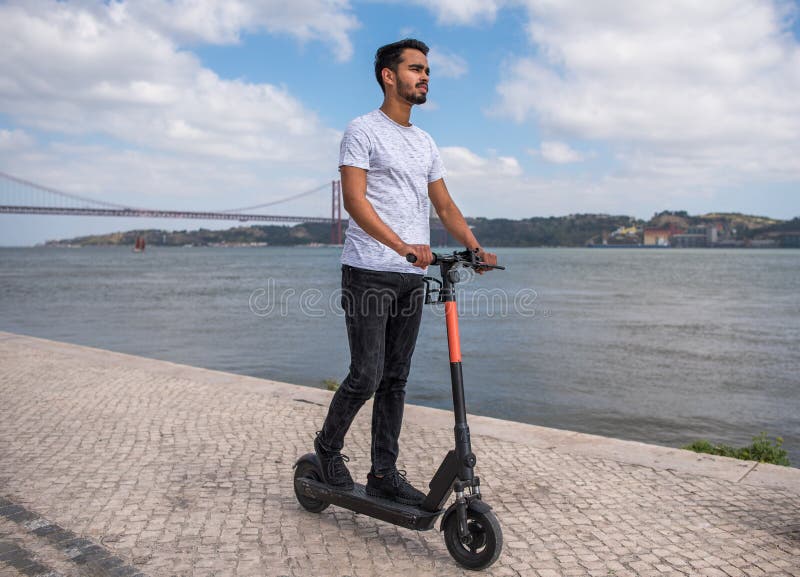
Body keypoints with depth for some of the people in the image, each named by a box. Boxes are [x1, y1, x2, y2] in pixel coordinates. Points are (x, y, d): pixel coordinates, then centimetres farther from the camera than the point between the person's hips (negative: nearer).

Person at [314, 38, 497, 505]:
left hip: (413, 276, 7)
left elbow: (445, 205, 17)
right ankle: (328, 448, 19)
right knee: (367, 376, -7)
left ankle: (384, 473, 17)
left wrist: (475, 247, 0)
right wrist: (403, 246, -27)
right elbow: (355, 199, -14)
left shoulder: (425, 142, 20)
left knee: (396, 379, 9)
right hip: (369, 273, -7)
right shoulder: (364, 131, -2)